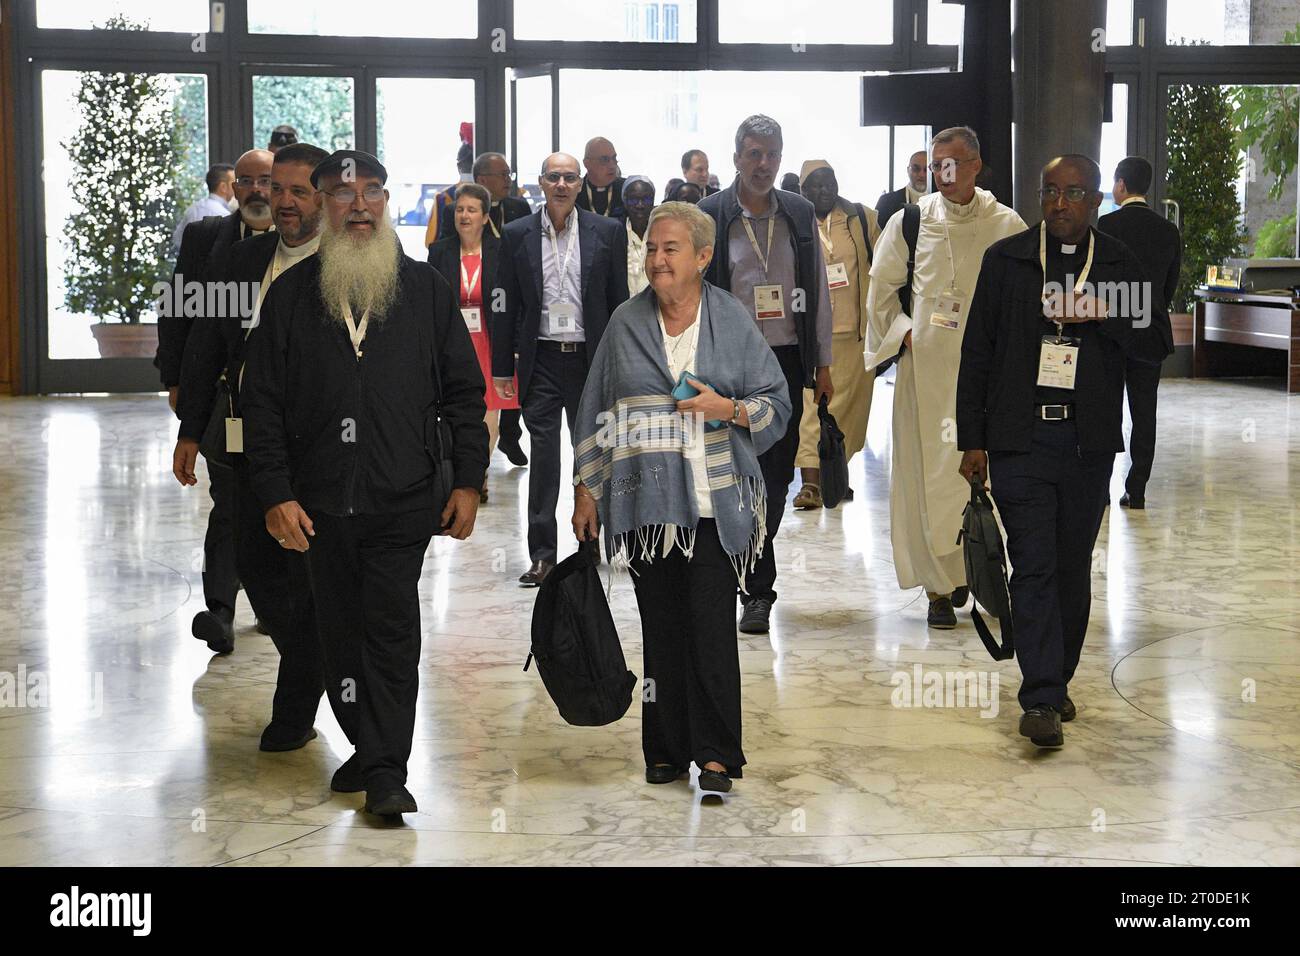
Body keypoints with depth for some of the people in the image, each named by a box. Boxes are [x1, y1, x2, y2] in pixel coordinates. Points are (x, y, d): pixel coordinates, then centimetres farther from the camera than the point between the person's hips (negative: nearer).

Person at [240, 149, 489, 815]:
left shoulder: (426, 289, 6)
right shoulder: (292, 293, 5)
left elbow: (464, 392, 7)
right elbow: (262, 402, 4)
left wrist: (467, 481, 1)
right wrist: (276, 493, -4)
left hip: (402, 500, -2)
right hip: (320, 503, 2)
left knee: (392, 632, -6)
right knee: (340, 633, 10)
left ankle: (386, 773, -3)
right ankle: (366, 747, 25)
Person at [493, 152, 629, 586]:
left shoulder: (608, 232, 2)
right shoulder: (517, 235, 4)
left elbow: (619, 302, 4)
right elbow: (508, 305, 5)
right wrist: (502, 367, 4)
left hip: (591, 357, 0)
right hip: (541, 360, 0)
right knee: (543, 457, -2)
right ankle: (542, 555, 1)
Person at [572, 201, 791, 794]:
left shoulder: (733, 321, 4)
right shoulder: (626, 323, 8)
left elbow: (776, 405, 6)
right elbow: (597, 410, 12)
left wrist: (728, 408, -13)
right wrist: (586, 488, 10)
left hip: (713, 499, -2)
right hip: (644, 499, 2)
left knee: (711, 623, -7)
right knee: (660, 625, 6)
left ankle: (715, 752, 1)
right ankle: (666, 749, 16)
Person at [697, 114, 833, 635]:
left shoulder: (800, 214, 9)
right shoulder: (710, 216, -1)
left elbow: (818, 292, 13)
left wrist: (822, 363, 10)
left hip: (786, 361, 3)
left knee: (773, 478, 4)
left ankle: (750, 575, 16)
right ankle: (758, 588, 9)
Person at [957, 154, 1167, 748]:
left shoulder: (1119, 265, 8)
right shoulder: (1006, 260, 3)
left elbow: (1153, 343, 4)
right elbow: (977, 353, 4)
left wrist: (1098, 313, -13)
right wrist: (972, 441, 1)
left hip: (1088, 443, 2)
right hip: (1020, 438, -2)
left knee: (1073, 569, 10)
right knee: (1034, 567, -9)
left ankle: (1055, 682, 24)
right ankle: (1040, 700, -11)